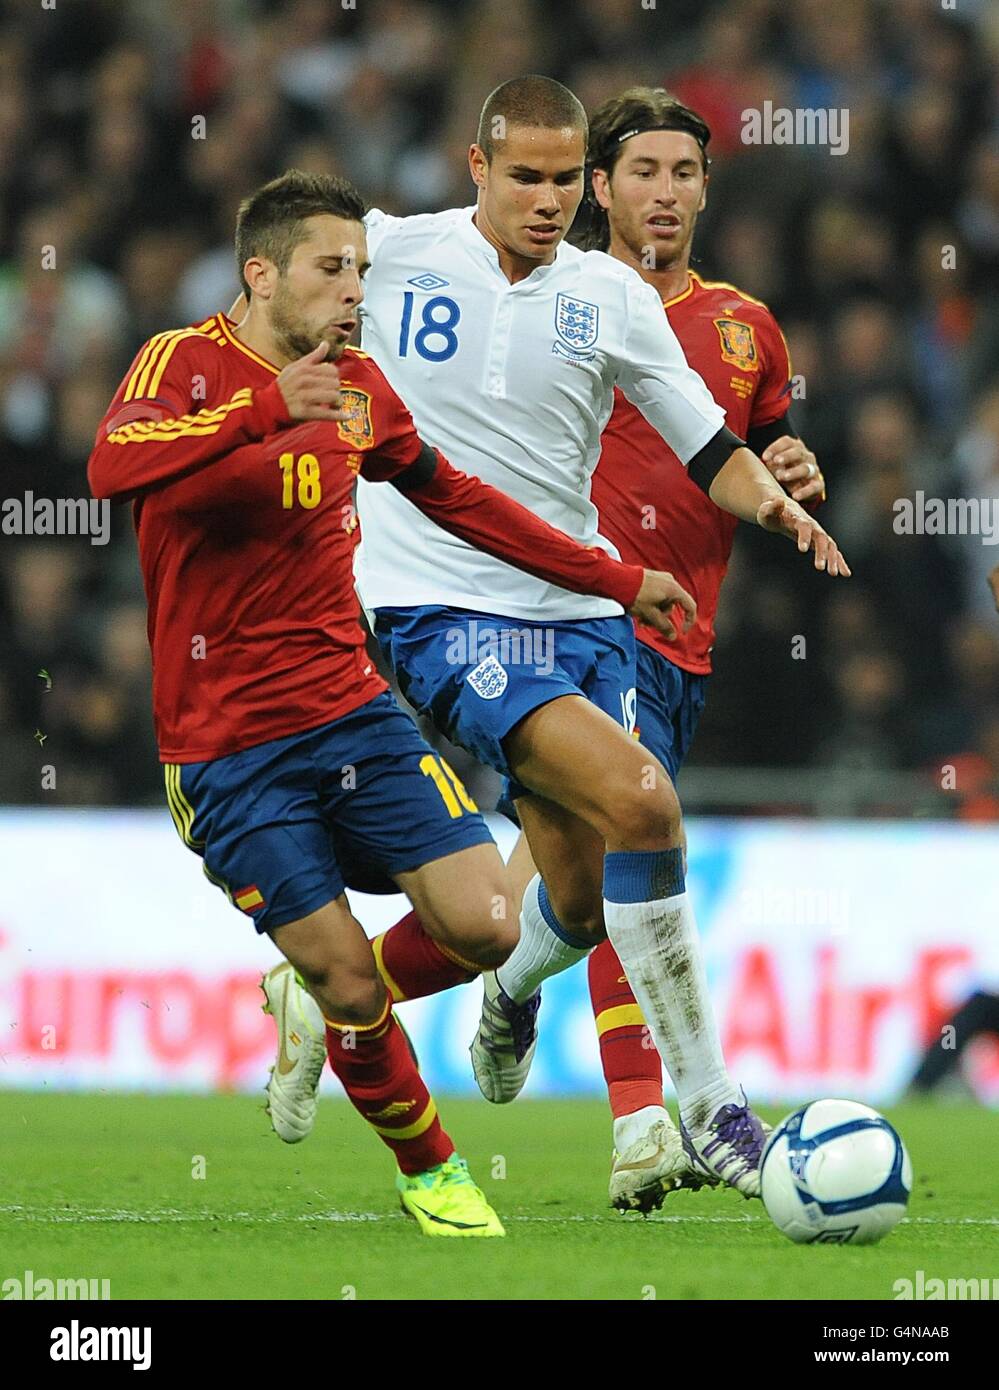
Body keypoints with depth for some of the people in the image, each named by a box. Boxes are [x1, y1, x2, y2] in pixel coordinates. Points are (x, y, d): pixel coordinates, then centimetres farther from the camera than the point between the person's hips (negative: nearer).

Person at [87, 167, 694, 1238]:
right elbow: (111, 467, -32)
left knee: (483, 930, -8)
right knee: (349, 983, -6)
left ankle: (326, 998, 21)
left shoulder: (357, 388, 8)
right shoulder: (187, 363, -11)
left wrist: (616, 580, 23)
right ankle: (427, 1169, 19)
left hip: (351, 707, 5)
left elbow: (457, 499, 23)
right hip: (227, 744, -5)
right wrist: (269, 406, -45)